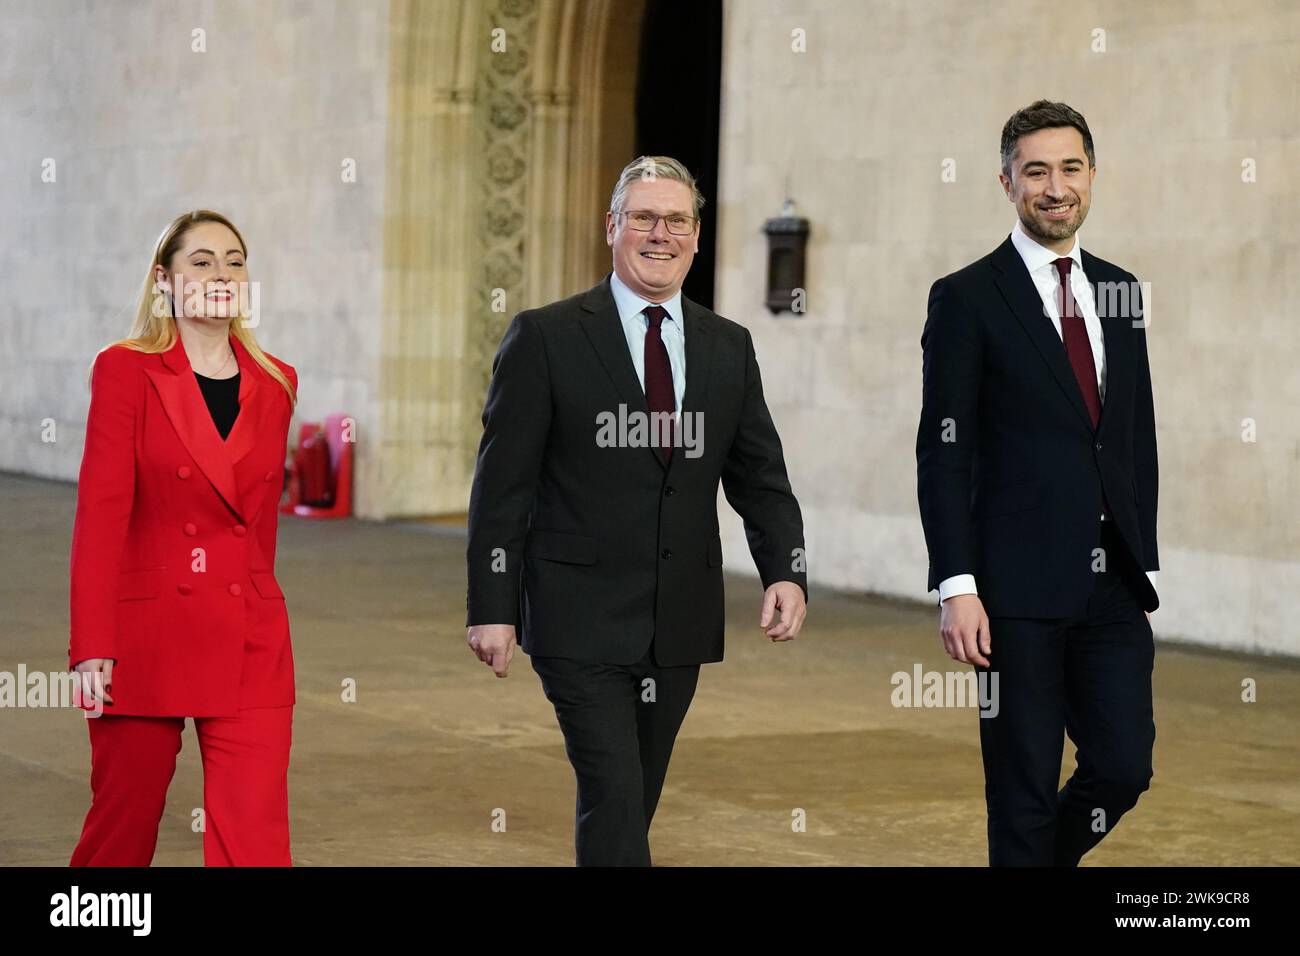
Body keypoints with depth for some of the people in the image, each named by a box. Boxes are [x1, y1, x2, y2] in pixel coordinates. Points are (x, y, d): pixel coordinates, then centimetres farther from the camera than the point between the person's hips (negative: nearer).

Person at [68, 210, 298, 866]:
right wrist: (93, 648, -14)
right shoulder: (126, 371, -3)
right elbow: (100, 514, -8)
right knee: (123, 827, 7)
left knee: (255, 838, -5)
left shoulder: (275, 384, 10)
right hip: (146, 634, -3)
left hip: (250, 645, 3)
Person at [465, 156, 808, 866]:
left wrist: (786, 570, -7)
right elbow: (502, 483, -5)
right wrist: (492, 607, -10)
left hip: (680, 622, 5)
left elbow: (759, 478, 10)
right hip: (581, 620, -5)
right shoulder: (545, 337, -4)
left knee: (636, 802, 13)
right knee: (614, 797, -12)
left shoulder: (729, 348, 9)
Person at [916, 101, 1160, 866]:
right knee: (1026, 785, 1)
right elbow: (943, 455, -7)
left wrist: (1145, 569, 14)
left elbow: (1139, 439, 17)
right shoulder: (967, 299, -4)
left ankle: (1046, 852, 31)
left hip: (1113, 586, 5)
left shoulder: (1119, 291, 13)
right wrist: (957, 588, -14)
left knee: (1124, 765, 4)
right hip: (1020, 587, -5)